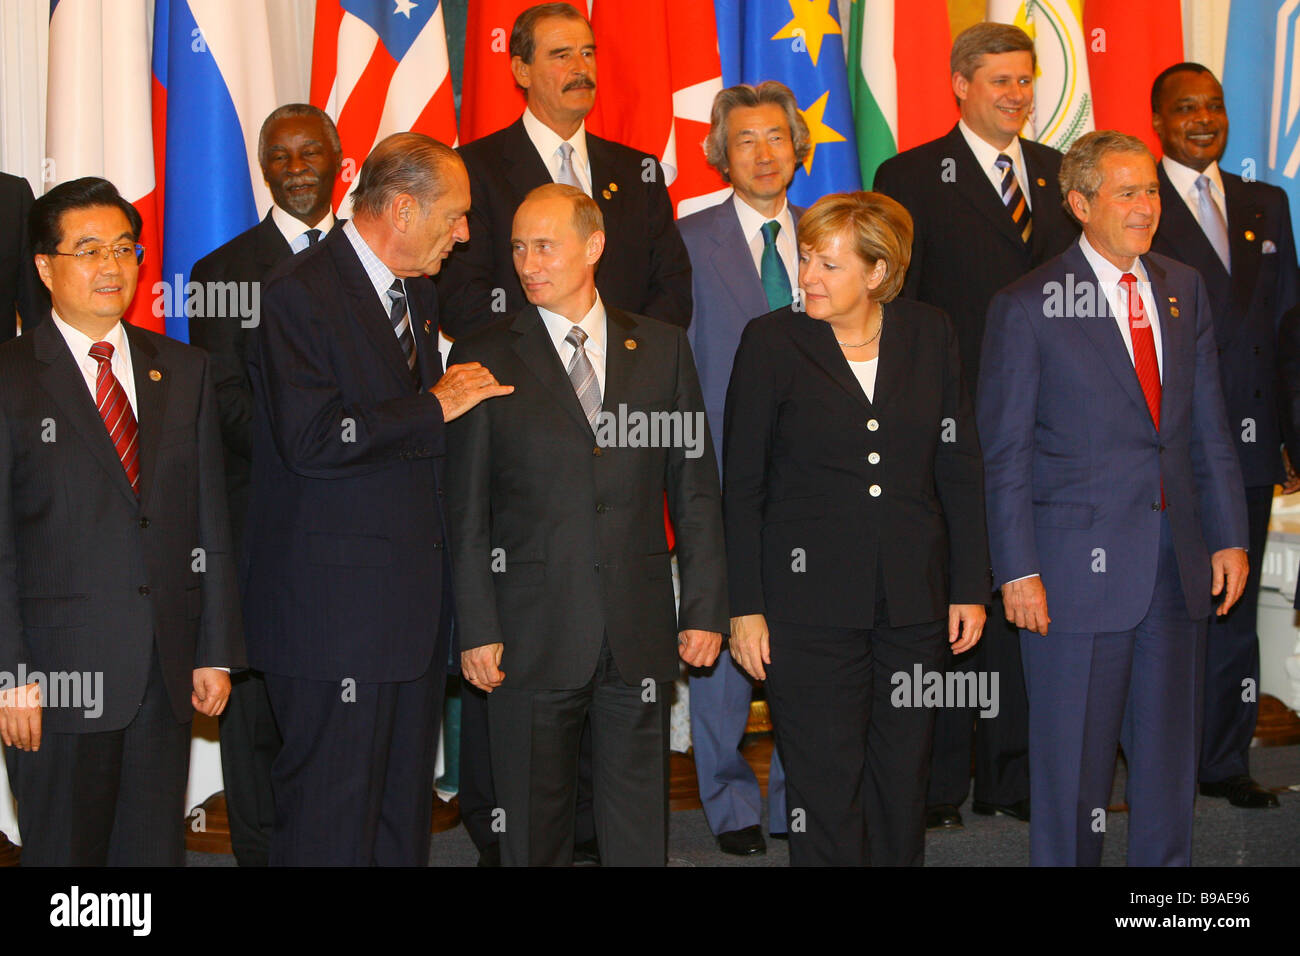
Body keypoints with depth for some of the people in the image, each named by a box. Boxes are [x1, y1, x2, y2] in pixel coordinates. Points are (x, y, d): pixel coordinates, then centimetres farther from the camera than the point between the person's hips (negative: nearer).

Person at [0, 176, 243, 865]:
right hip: (58, 675, -4)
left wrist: (216, 651, 6)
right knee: (63, 853, 5)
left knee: (157, 850, 10)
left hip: (166, 674, 4)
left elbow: (209, 518, 11)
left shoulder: (183, 371, 12)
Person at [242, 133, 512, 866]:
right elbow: (312, 440, -23)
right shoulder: (302, 294, -12)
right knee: (331, 825, -3)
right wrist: (435, 407, -16)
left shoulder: (418, 293, 17)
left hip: (414, 599, 9)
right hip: (335, 606, -9)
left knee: (406, 811, 14)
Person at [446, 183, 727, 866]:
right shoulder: (485, 358, 1)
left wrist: (705, 607, 4)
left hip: (641, 632, 2)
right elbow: (466, 510, -1)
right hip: (532, 632, -2)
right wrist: (476, 630, -6)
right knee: (533, 830, 7)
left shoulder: (662, 349, 7)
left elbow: (694, 488, 8)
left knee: (640, 832, 8)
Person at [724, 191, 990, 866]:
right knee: (824, 784, 0)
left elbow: (960, 470, 8)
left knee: (903, 777, 11)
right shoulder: (772, 341, -3)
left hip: (913, 601, 3)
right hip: (809, 601, -2)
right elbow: (742, 487, -2)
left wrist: (970, 587, 5)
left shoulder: (930, 336, 4)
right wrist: (745, 606, -6)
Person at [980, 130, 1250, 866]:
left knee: (1170, 747, 13)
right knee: (1074, 754, 3)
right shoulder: (1027, 307, -5)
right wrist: (1017, 570, -11)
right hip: (1080, 561, -5)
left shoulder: (1185, 291, 11)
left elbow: (1209, 427, 13)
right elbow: (1006, 451, -6)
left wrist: (1229, 535, 8)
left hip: (1179, 557, 5)